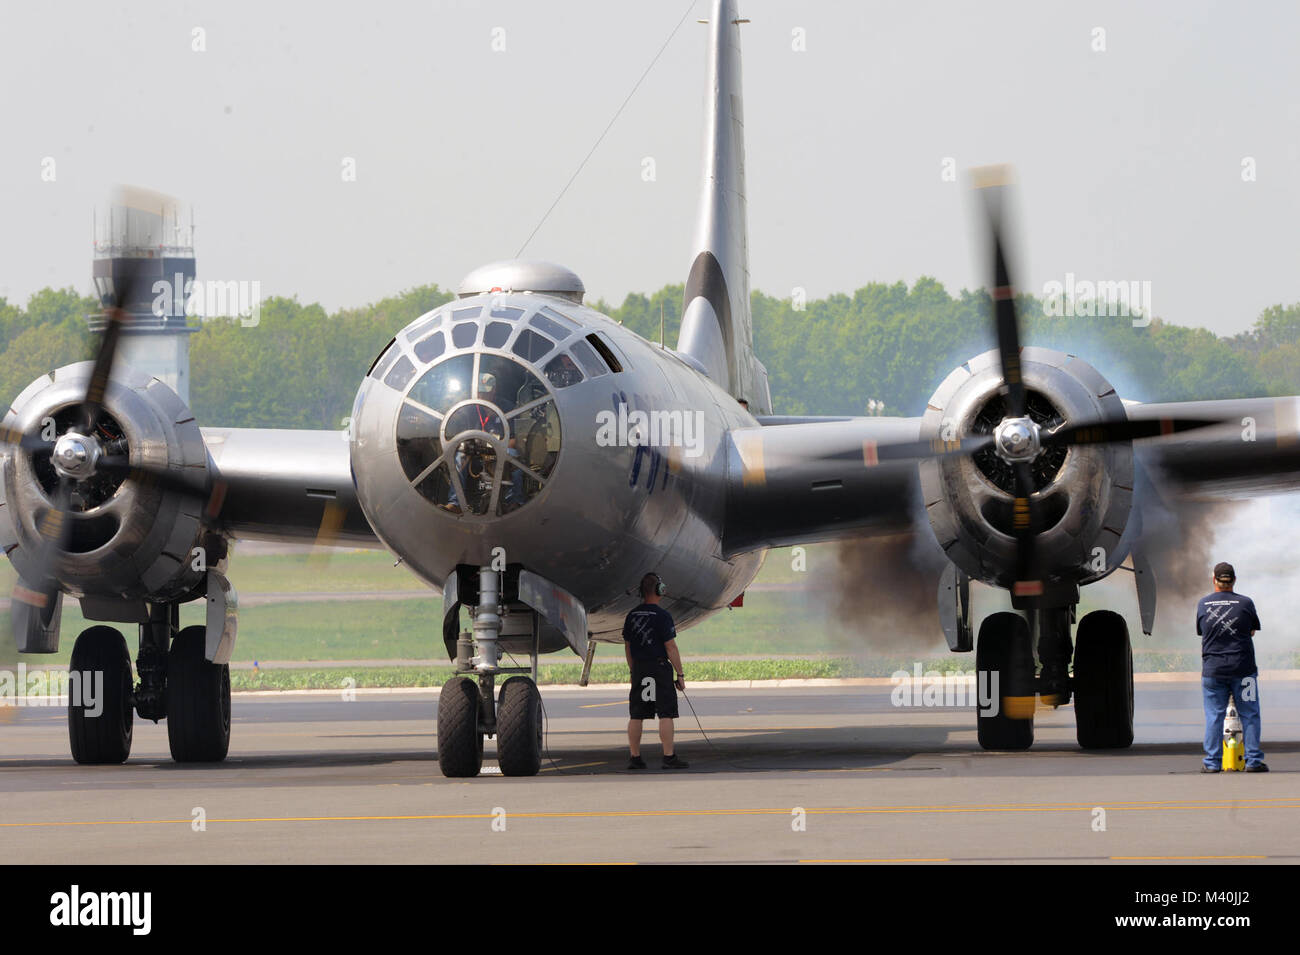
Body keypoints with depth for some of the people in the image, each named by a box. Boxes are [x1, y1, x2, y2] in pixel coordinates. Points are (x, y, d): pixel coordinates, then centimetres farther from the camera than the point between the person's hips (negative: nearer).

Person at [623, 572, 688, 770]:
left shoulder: (632, 616, 8)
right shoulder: (662, 616, -11)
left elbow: (627, 647, 13)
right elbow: (671, 647, -12)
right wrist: (680, 675, -7)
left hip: (639, 670, 6)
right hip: (660, 668, -6)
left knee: (636, 716, 7)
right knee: (666, 715, -4)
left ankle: (635, 757, 9)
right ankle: (669, 757, -6)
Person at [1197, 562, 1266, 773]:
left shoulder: (1203, 604, 2)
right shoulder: (1246, 603, -2)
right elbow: (1253, 631, 11)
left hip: (1212, 669, 1)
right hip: (1242, 667, -1)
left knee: (1214, 716, 6)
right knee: (1249, 715, 5)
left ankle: (1212, 762, 5)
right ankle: (1254, 761, 4)